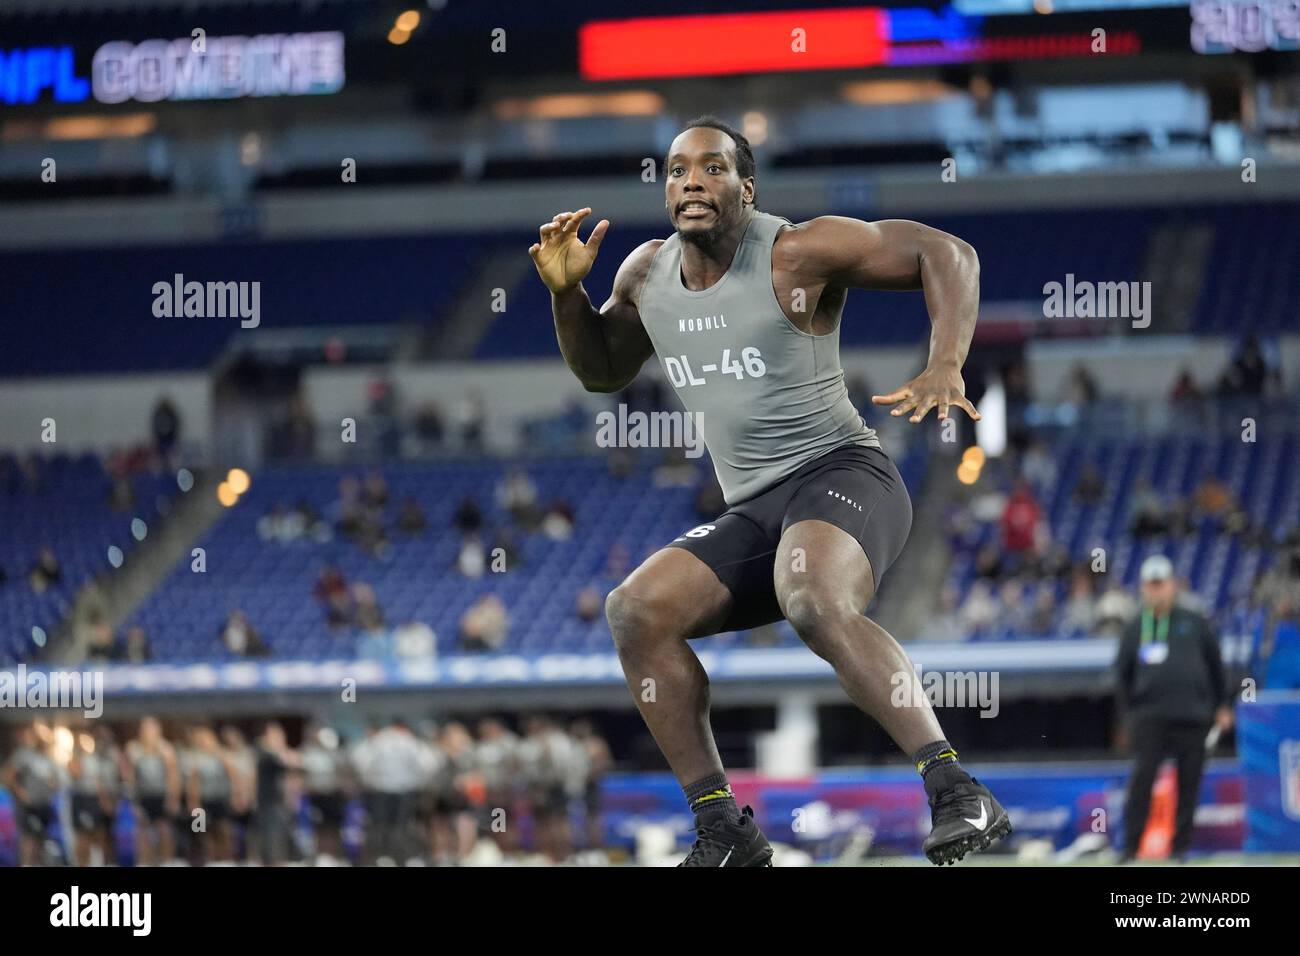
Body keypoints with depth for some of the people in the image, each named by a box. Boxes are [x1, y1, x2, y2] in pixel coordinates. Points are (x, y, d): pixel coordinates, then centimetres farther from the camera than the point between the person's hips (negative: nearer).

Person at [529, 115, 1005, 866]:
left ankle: (957, 793, -44)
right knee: (635, 612, -11)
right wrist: (567, 294, 8)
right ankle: (724, 832, -7)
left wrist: (946, 370, -26)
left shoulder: (797, 254, -9)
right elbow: (602, 373, 28)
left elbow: (947, 254, -11)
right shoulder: (646, 275, 11)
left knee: (813, 600, -38)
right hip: (751, 514, 8)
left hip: (841, 474, -8)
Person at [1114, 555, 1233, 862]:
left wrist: (1221, 707, 15)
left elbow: (1215, 664, 15)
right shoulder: (1135, 629, 10)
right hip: (1149, 717, -1)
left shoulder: (1195, 623, 9)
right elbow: (1122, 674, 14)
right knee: (1142, 778, -11)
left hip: (1192, 714, 1)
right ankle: (1130, 846, -9)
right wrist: (1129, 711, 5)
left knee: (1189, 782, 2)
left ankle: (1181, 845, 12)